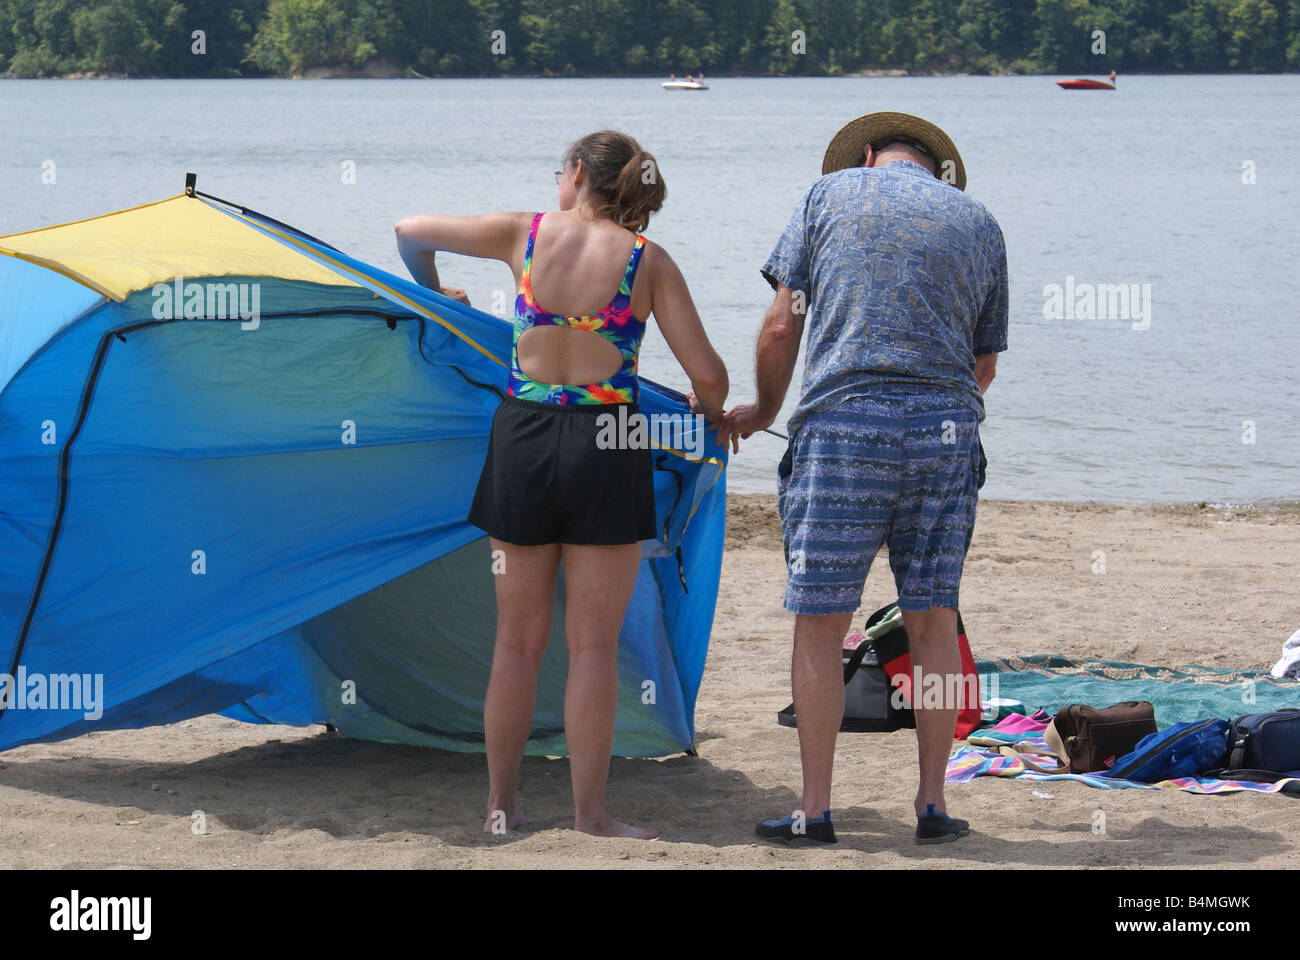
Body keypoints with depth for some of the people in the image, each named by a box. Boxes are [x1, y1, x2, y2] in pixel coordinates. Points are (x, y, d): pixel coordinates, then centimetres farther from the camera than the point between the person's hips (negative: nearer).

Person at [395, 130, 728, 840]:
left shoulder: (525, 233, 4)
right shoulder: (648, 261, -1)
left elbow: (410, 232, 15)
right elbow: (708, 375, -3)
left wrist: (435, 293, 34)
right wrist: (709, 411, 20)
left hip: (522, 436, 2)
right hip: (607, 445, -2)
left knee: (518, 640, 13)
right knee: (593, 645, 4)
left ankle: (501, 805, 18)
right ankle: (590, 814, 6)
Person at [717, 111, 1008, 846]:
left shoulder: (832, 193, 8)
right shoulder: (980, 225, 15)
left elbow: (782, 325, 4)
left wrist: (763, 410, 20)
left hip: (843, 426, -3)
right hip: (947, 434, 3)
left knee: (821, 624, 3)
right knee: (934, 620, 10)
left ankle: (816, 809, 4)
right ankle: (934, 804, 11)